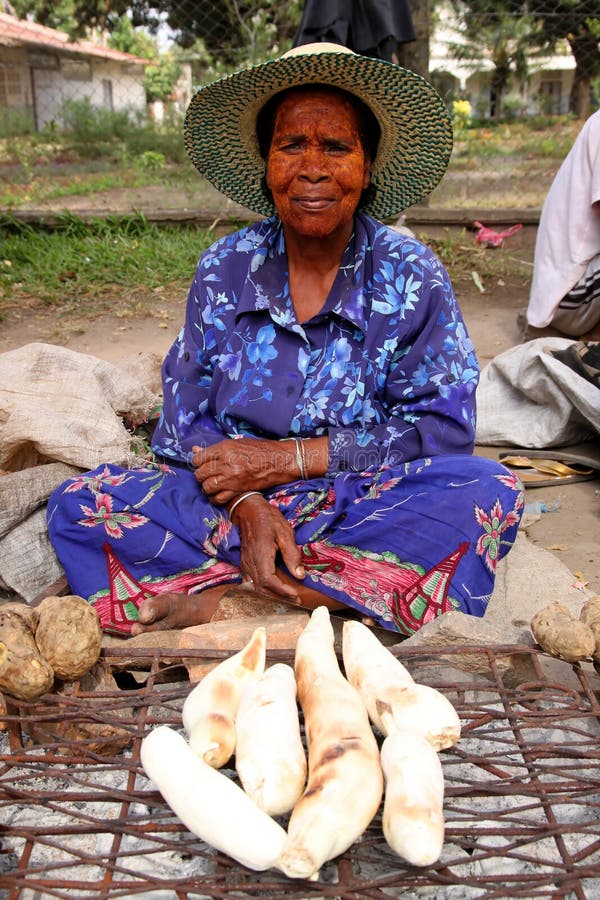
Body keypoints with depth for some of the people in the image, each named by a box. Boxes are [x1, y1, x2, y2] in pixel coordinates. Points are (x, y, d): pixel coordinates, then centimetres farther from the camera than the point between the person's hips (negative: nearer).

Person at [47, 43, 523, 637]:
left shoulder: (410, 275, -3)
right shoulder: (223, 271, 1)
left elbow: (443, 427, -9)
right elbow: (186, 421, 0)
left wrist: (288, 457, -15)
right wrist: (245, 506, -20)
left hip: (368, 503, 0)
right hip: (234, 505, 2)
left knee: (489, 492, -30)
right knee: (78, 505, -17)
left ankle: (223, 593, -24)